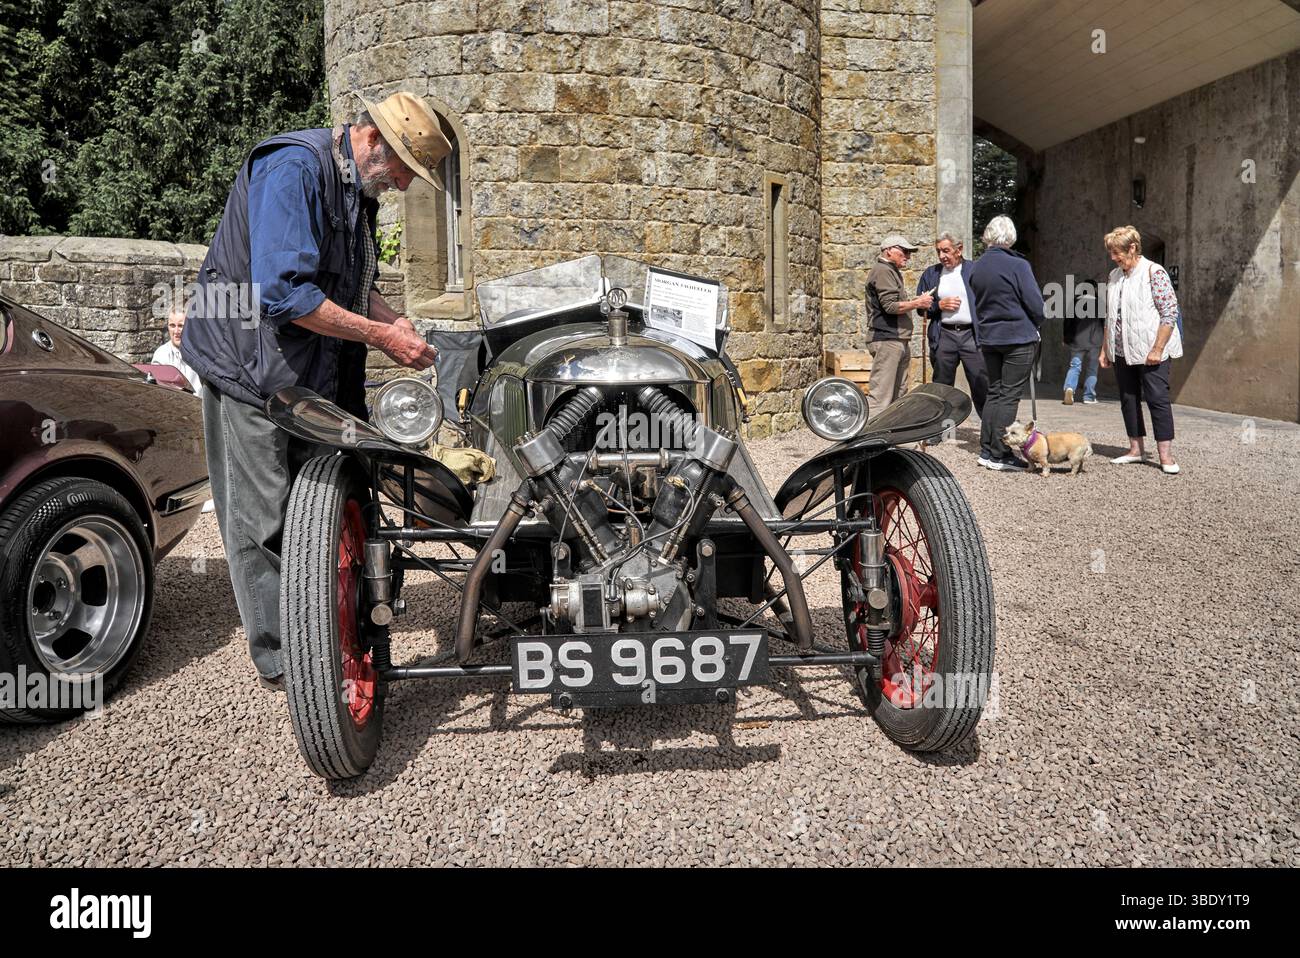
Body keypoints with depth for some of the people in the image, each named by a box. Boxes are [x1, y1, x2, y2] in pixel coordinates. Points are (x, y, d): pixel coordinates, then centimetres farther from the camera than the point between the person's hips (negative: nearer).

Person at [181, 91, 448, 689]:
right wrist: (382, 336, -22)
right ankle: (279, 661, 12)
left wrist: (401, 327, 3)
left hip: (313, 376, 9)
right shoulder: (295, 166, -17)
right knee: (263, 522, 0)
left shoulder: (360, 189, 13)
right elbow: (283, 292, -26)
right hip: (251, 369, -9)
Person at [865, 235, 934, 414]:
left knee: (899, 396, 10)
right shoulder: (882, 271, -8)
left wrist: (914, 303, 18)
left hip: (900, 341, 11)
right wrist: (917, 303, -8)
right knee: (881, 395, -14)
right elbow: (890, 306, -17)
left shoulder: (893, 271, 25)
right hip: (887, 340, -11)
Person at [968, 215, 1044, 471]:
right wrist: (1036, 324, 8)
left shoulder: (976, 268, 4)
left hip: (988, 338, 6)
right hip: (1019, 338, -6)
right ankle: (999, 455, -1)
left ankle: (986, 450, 13)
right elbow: (1036, 306, -11)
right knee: (1010, 396, -2)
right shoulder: (1018, 265, -14)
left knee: (994, 393, 13)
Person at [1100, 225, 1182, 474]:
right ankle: (1136, 449, 19)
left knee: (1158, 398, -5)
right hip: (1122, 352, 7)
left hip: (1150, 351, -7)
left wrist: (1157, 349, -17)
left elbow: (1170, 313, -13)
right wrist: (1105, 348, 14)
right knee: (1128, 400, 9)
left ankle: (1166, 456, -1)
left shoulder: (1154, 272, -10)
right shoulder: (1115, 276, 11)